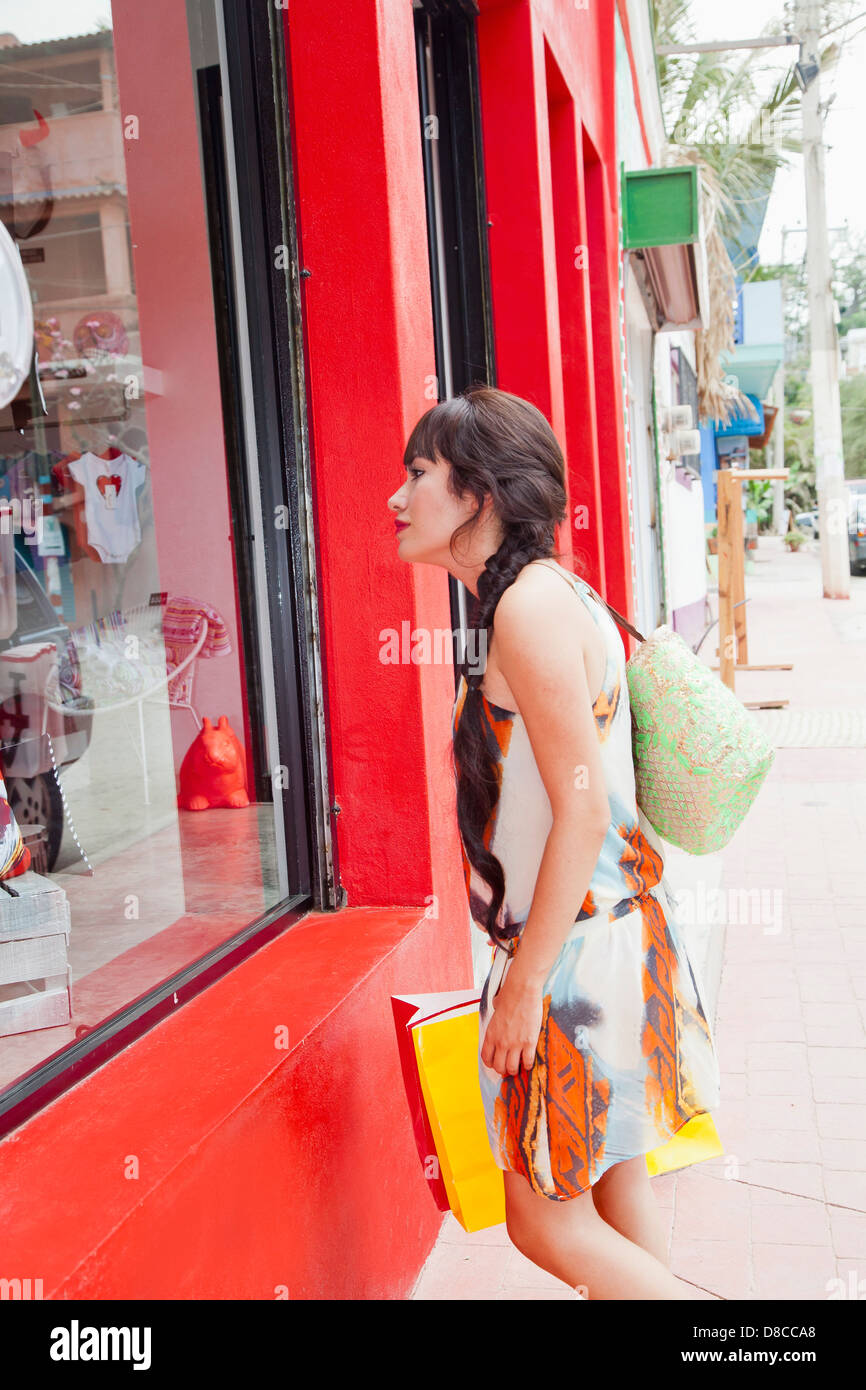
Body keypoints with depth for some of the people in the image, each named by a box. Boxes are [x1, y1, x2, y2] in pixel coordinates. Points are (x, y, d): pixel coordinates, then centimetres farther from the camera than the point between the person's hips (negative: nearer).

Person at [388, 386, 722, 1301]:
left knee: (548, 1221, 5)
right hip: (609, 929, 10)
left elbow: (581, 809, -23)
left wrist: (525, 983, -18)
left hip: (577, 947, -10)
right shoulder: (545, 595, 12)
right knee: (614, 1195, 19)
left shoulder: (530, 604, -18)